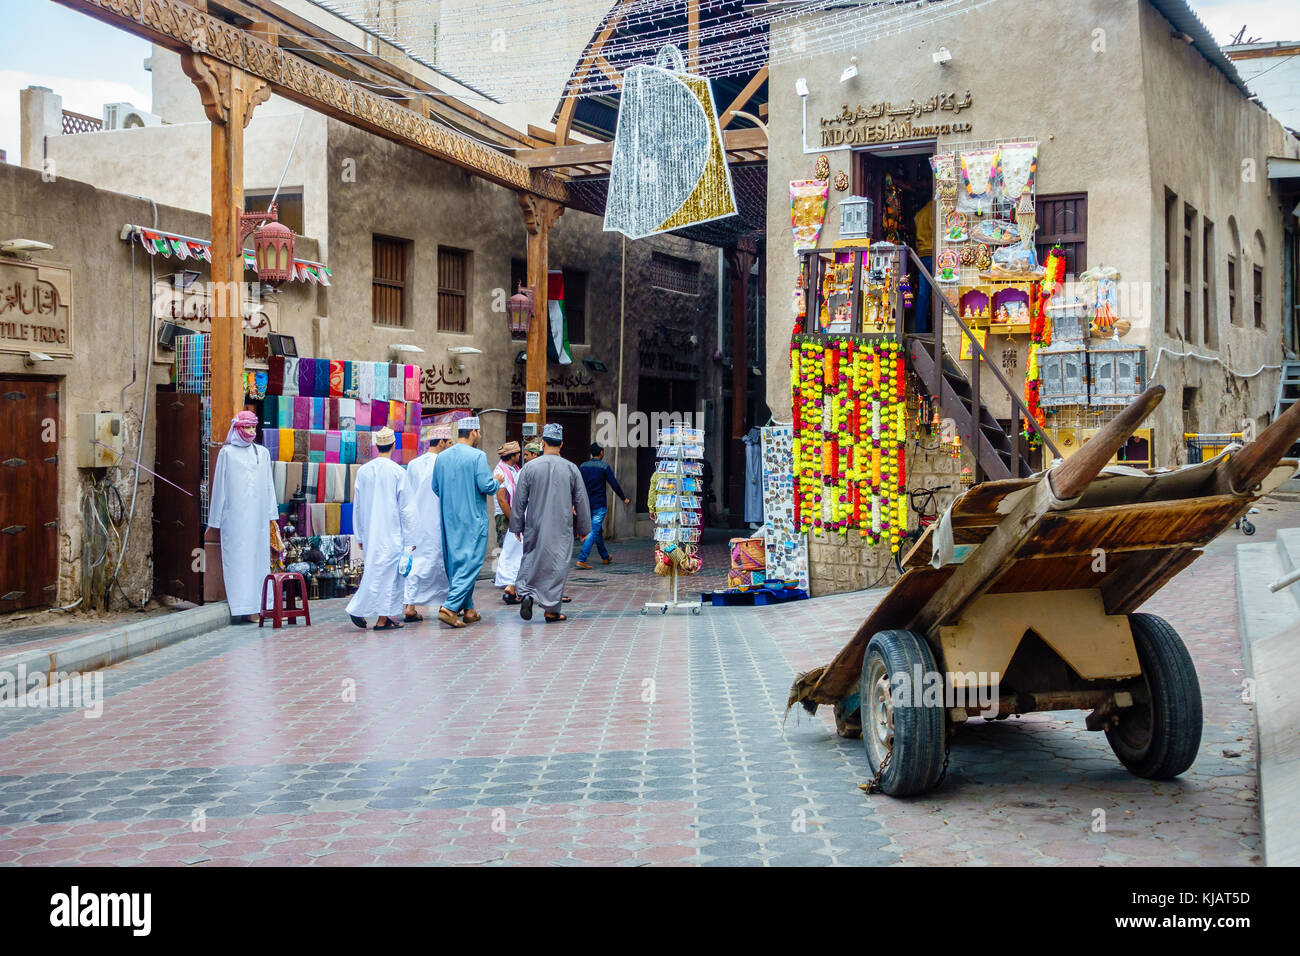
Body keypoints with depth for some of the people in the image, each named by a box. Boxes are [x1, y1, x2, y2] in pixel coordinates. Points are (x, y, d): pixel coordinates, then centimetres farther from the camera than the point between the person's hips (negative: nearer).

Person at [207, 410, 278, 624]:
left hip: (258, 516, 4)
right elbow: (220, 486, 3)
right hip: (235, 516, -4)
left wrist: (271, 514, 11)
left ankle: (258, 604, 5)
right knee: (239, 558, -6)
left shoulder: (262, 453, 13)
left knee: (259, 557, 2)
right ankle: (245, 607, -8)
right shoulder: (227, 453, 2)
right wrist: (217, 518, 2)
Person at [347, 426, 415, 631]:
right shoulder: (397, 472, -10)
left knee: (376, 568, 14)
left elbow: (357, 506, 8)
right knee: (386, 570, 0)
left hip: (370, 532, 5)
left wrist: (360, 536, 16)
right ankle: (382, 619, -2)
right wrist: (410, 538, -1)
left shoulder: (363, 471, 3)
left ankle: (385, 617, 12)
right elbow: (405, 508, -8)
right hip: (391, 533, -5)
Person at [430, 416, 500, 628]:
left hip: (449, 519, 6)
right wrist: (497, 482, 4)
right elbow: (486, 486, -17)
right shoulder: (477, 456, -12)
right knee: (470, 563, -4)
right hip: (472, 519, -6)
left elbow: (436, 488, 11)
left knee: (454, 563, 13)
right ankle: (450, 607, -15)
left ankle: (467, 609, 20)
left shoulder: (441, 457, 6)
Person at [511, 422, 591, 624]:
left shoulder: (530, 467, -4)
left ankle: (526, 593, -8)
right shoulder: (571, 469, -3)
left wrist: (517, 526, 12)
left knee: (531, 560, 14)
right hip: (562, 528, 0)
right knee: (557, 565, 5)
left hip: (535, 526, 0)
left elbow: (519, 501, 1)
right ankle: (552, 610, 6)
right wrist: (583, 527, 15)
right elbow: (581, 501, 4)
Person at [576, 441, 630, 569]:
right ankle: (582, 559, -16)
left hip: (586, 504, 6)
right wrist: (624, 498, 4)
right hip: (599, 504, -6)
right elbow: (614, 484, -9)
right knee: (594, 531, -6)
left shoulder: (583, 466, 6)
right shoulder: (604, 467, -9)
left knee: (598, 530, 19)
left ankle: (605, 557, 31)